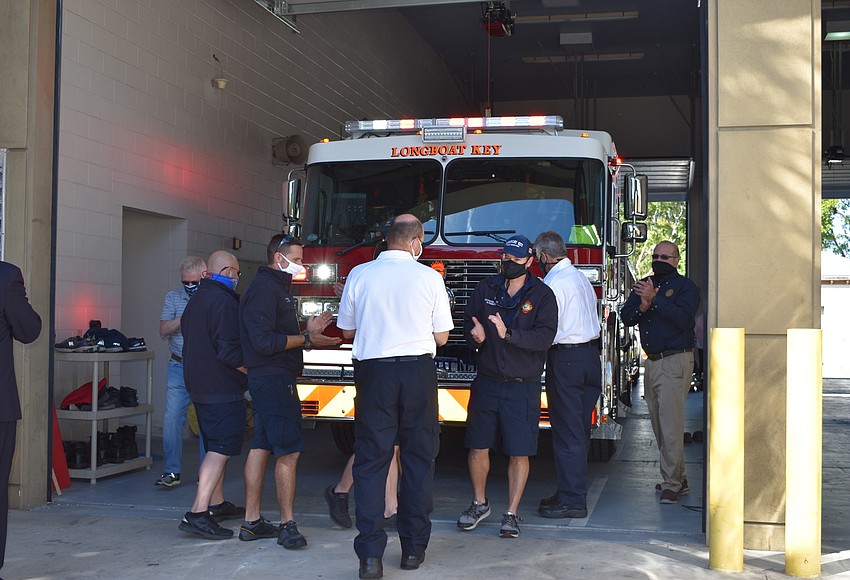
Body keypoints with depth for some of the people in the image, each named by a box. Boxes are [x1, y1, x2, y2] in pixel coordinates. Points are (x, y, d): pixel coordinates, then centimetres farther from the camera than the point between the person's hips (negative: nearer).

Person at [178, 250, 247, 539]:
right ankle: (198, 513, -16)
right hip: (223, 389, -10)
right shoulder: (223, 301, -17)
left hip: (199, 385, 10)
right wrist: (250, 371, -8)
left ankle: (217, 504, 29)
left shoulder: (195, 300, 15)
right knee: (220, 449, -11)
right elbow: (229, 350, -23)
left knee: (215, 447, 19)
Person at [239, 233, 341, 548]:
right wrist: (306, 339, -17)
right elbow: (264, 341, -21)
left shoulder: (276, 288, 20)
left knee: (261, 447, 10)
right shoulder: (264, 289, -13)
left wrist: (308, 330, 14)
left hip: (269, 379, 11)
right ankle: (287, 524, -6)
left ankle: (252, 522, 14)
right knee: (289, 451, -10)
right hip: (274, 378, -11)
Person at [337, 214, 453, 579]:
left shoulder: (359, 275, 0)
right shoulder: (429, 278, -3)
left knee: (370, 460, 3)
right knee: (419, 459, 12)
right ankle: (413, 549, 18)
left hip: (373, 371, 0)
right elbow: (441, 337, 2)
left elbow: (347, 331, 9)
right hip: (418, 372, 0)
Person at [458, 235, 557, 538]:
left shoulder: (542, 295, -3)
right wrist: (475, 334, -14)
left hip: (523, 385, -3)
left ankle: (511, 514, 13)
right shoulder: (485, 289, 7)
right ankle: (480, 503, 27)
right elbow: (468, 322, 10)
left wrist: (509, 334, -27)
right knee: (478, 446, 6)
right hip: (487, 382, 3)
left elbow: (544, 336, -13)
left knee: (519, 453, -1)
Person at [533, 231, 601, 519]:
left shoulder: (553, 283, -13)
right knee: (580, 431, 13)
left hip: (565, 359, -9)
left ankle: (572, 500, -2)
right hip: (591, 355, 9)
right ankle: (575, 491, 20)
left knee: (567, 432, -5)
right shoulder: (582, 278, 15)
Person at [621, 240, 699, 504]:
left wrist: (655, 299, -21)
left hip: (675, 361, -7)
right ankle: (679, 478, 21)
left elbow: (683, 319, -19)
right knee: (659, 426, 11)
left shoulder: (685, 287, -3)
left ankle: (672, 485, -8)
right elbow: (626, 316, 5)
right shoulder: (644, 285, 15)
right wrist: (643, 306, -15)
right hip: (652, 363, 7)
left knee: (671, 425, -11)